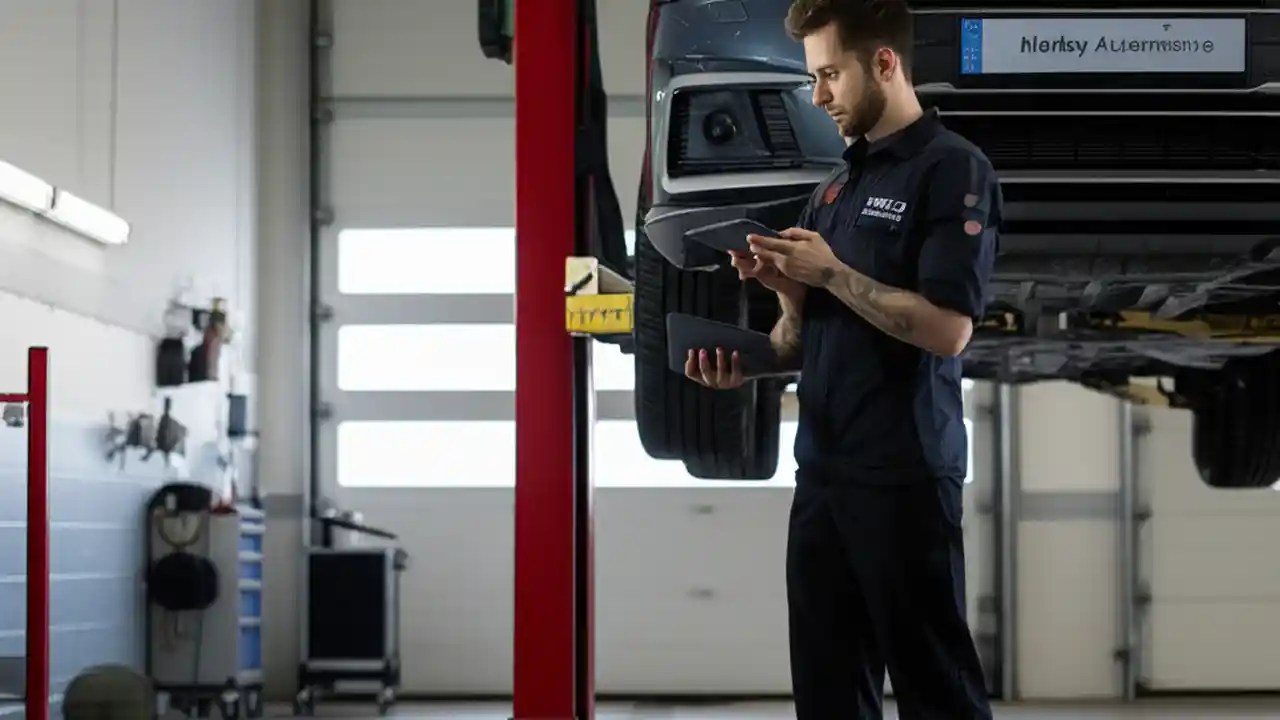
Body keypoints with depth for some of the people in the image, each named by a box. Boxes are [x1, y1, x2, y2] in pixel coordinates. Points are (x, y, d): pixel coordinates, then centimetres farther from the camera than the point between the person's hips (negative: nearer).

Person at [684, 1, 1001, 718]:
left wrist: (829, 272, -14)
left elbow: (947, 328, -18)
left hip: (905, 474, -8)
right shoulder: (839, 182, 17)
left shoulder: (953, 169, -8)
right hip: (824, 469, 8)